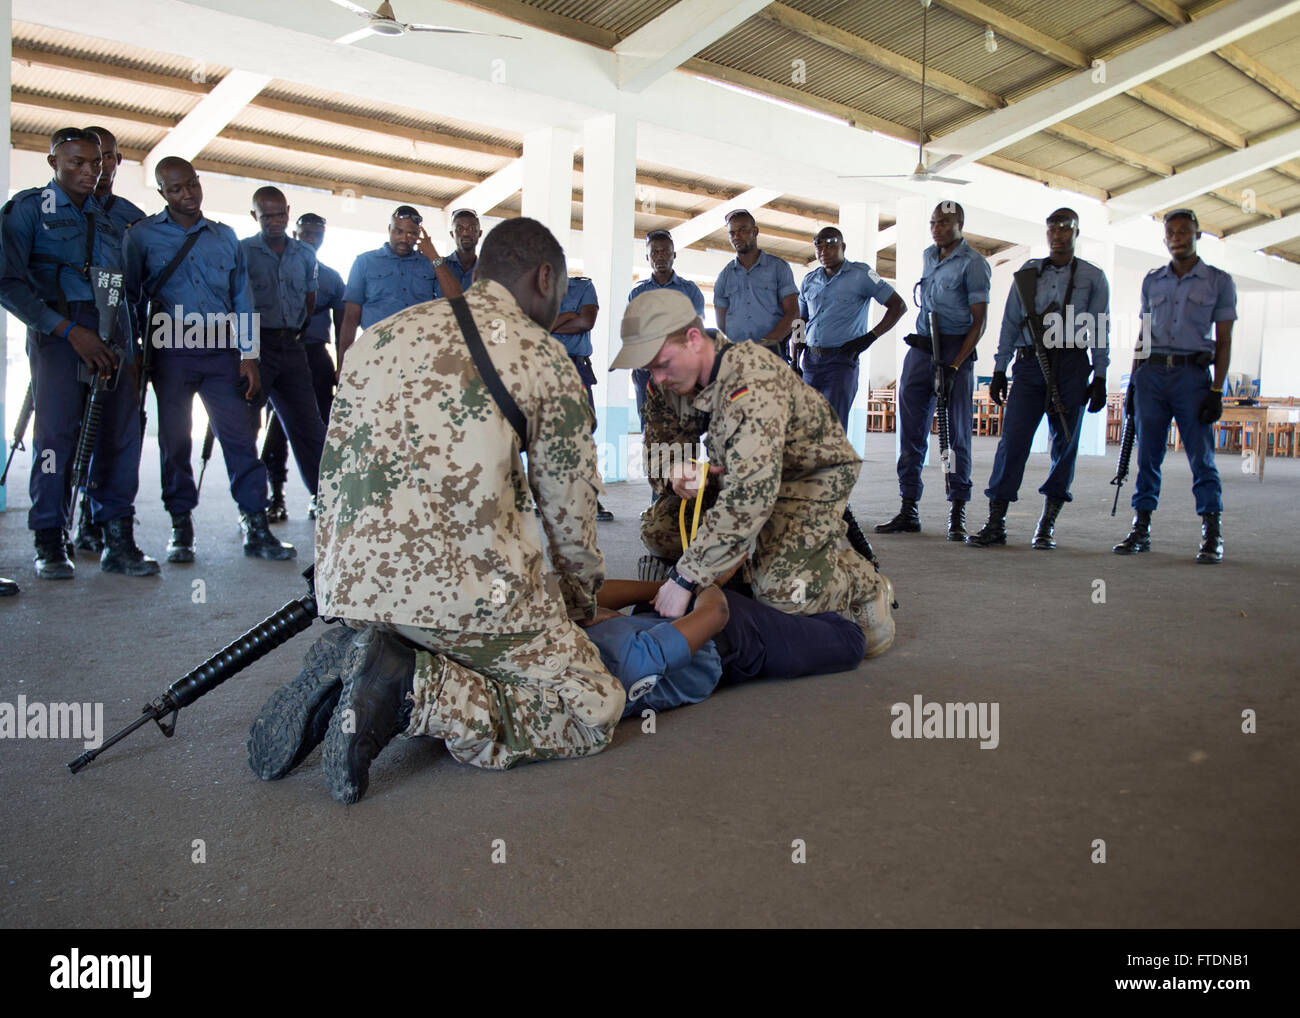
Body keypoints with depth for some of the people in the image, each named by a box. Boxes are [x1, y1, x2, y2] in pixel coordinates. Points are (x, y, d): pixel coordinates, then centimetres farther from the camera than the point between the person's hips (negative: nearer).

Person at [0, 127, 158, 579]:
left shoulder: (110, 216, 21)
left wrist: (129, 347, 12)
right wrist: (71, 330, -12)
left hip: (111, 336, 4)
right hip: (58, 332, -4)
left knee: (120, 432, -1)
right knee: (57, 431, -8)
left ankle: (118, 541, 5)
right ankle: (50, 544, 3)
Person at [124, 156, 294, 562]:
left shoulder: (225, 236, 14)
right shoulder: (142, 235, 8)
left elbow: (241, 298, 13)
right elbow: (130, 296, 8)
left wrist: (248, 354, 5)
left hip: (221, 348, 1)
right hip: (171, 349, -1)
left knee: (240, 435, -5)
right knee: (175, 438, 3)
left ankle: (256, 528, -3)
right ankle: (181, 528, 12)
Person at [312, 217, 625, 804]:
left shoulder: (380, 334, 19)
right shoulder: (540, 354, 2)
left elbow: (336, 470, 20)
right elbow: (570, 507, 7)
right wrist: (580, 604, 24)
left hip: (345, 580, 7)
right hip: (463, 582, -7)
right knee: (595, 711, 5)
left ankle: (353, 665, 2)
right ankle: (416, 690, -13)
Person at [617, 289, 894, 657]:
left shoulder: (752, 381, -37)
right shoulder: (668, 382, -11)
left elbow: (752, 492, -45)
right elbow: (658, 446, 4)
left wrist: (685, 578, -44)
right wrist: (676, 470, -24)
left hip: (812, 474, -8)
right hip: (738, 472, 8)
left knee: (783, 592, -25)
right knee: (657, 528, -7)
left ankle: (866, 587, 6)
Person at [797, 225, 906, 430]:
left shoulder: (860, 274, -1)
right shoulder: (809, 281, 15)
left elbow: (898, 306, 0)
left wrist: (870, 337, -9)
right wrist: (795, 361, 13)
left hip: (841, 361, -5)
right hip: (810, 360, 6)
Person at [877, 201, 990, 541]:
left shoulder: (973, 262, -5)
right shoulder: (929, 255, 15)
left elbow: (979, 321, -9)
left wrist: (954, 366, -18)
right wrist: (922, 339, 17)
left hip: (955, 350, -6)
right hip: (921, 347, 6)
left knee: (957, 432, -2)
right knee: (910, 430, 3)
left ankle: (957, 513, 4)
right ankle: (909, 509, 7)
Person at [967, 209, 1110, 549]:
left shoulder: (1093, 277, 10)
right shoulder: (1027, 272, 12)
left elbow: (1100, 331, 8)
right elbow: (1010, 322, 11)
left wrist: (1099, 377, 2)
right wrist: (999, 369, 5)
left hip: (1072, 366, 0)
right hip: (1030, 363, 0)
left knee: (1065, 443, 2)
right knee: (1012, 439, -9)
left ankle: (1048, 524, 11)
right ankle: (996, 523, -6)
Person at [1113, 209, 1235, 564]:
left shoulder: (1219, 281, 7)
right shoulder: (1152, 281, 15)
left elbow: (1223, 341, 4)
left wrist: (1217, 391, -5)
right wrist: (1134, 383, 9)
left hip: (1193, 374, -3)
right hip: (1152, 373, 3)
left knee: (1201, 456, -6)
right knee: (1147, 456, 3)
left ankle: (1212, 535, -1)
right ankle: (1141, 529, 8)